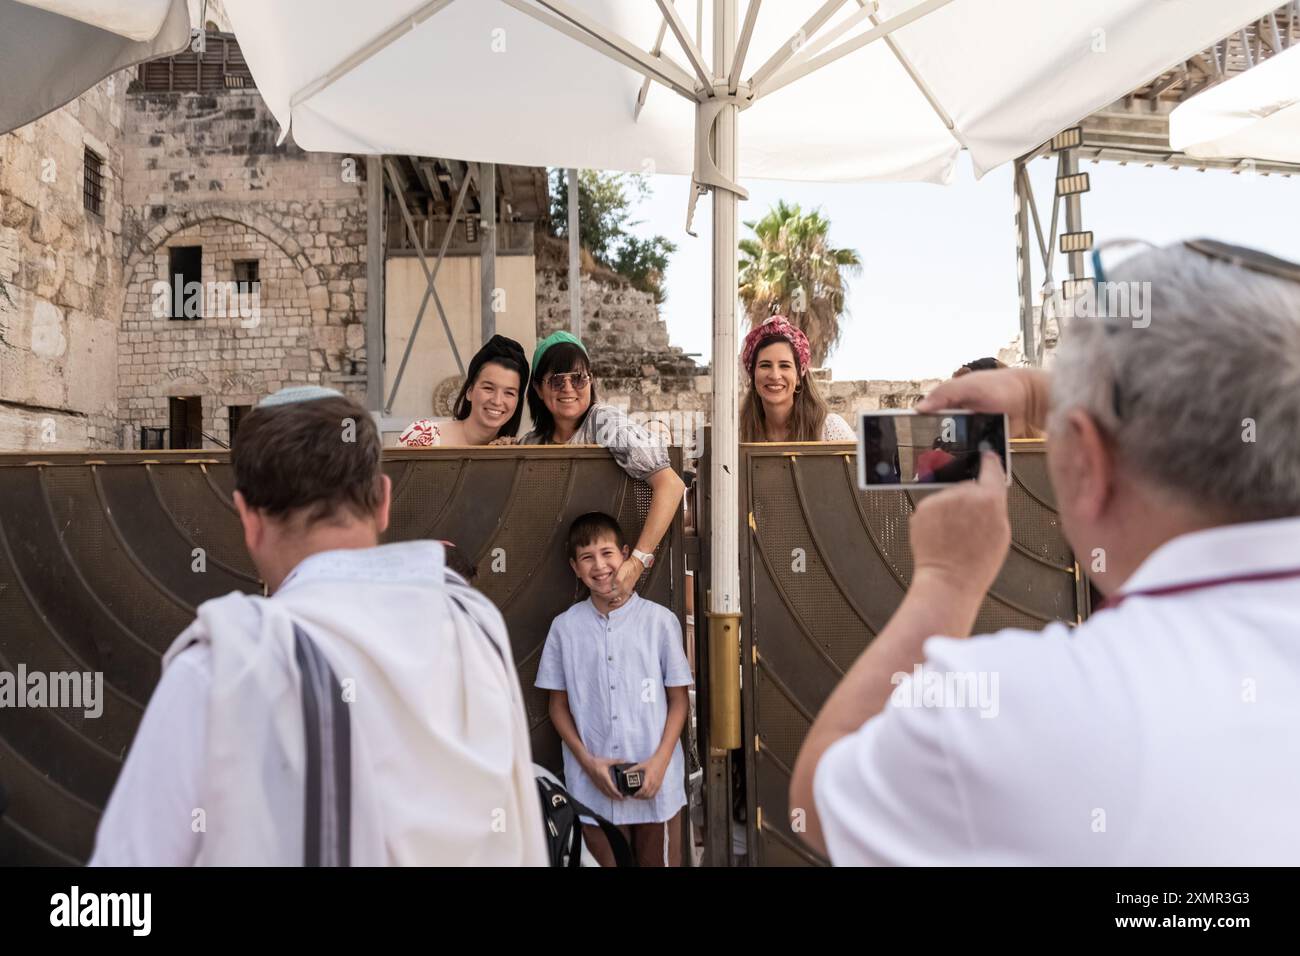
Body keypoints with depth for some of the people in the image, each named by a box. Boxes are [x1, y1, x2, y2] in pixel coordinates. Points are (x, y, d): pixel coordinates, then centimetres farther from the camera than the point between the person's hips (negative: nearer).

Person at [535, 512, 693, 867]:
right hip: (592, 785, 1)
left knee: (659, 861, 12)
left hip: (657, 782, -1)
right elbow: (558, 705, 5)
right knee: (604, 862, 14)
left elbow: (679, 699, 1)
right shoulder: (565, 627, -1)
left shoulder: (661, 620, -5)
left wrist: (660, 761, -10)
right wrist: (588, 761, -6)